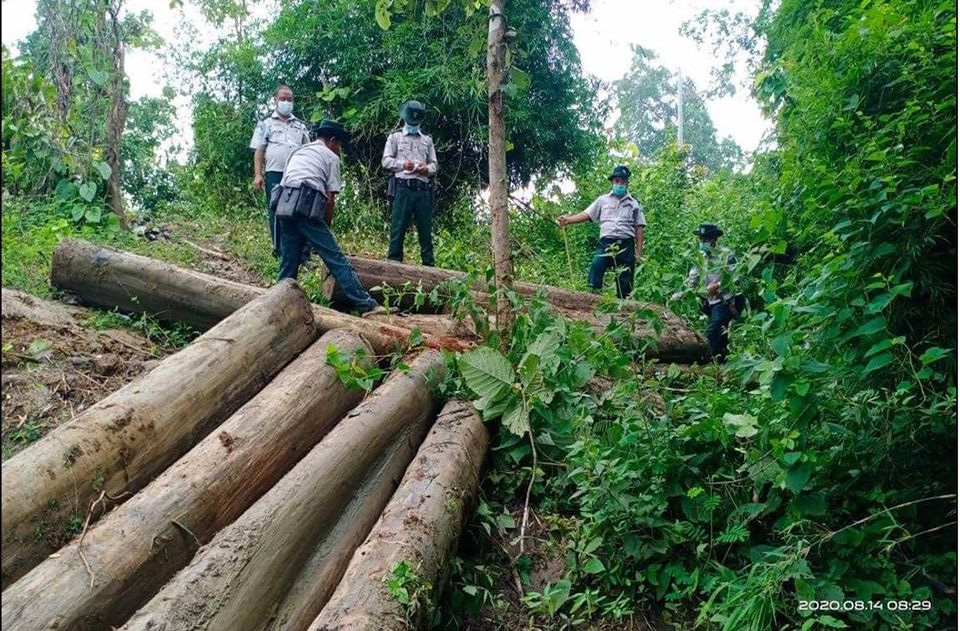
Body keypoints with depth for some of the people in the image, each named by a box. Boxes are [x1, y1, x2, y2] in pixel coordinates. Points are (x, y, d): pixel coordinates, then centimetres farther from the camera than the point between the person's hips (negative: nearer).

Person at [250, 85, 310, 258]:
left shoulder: (301, 126, 17)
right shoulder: (266, 124, 10)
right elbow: (259, 151, 5)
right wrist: (258, 174, -6)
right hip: (275, 174, -1)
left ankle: (303, 251, -2)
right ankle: (280, 250, 9)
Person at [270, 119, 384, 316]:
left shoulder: (297, 152, 30)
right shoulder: (331, 157, 11)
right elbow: (330, 198, 5)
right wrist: (326, 227, 16)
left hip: (283, 206, 7)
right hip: (306, 209, -6)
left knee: (289, 261, 15)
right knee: (336, 259, -8)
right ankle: (366, 305, -9)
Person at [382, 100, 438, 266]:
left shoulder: (427, 140, 22)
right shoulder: (395, 137, 15)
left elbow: (434, 164, 17)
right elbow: (386, 161, 6)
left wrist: (427, 169, -6)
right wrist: (403, 164, -11)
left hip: (423, 189, 3)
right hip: (402, 187, -3)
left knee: (425, 228, 2)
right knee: (398, 226, -6)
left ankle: (429, 264, 4)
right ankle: (394, 262, -5)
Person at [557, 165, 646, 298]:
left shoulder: (634, 203, 13)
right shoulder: (603, 200, 14)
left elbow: (639, 229, 9)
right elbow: (586, 215, 8)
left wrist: (639, 252, 2)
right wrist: (568, 220, -9)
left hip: (626, 246, 1)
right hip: (606, 243, 0)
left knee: (625, 282, 2)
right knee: (595, 268, -25)